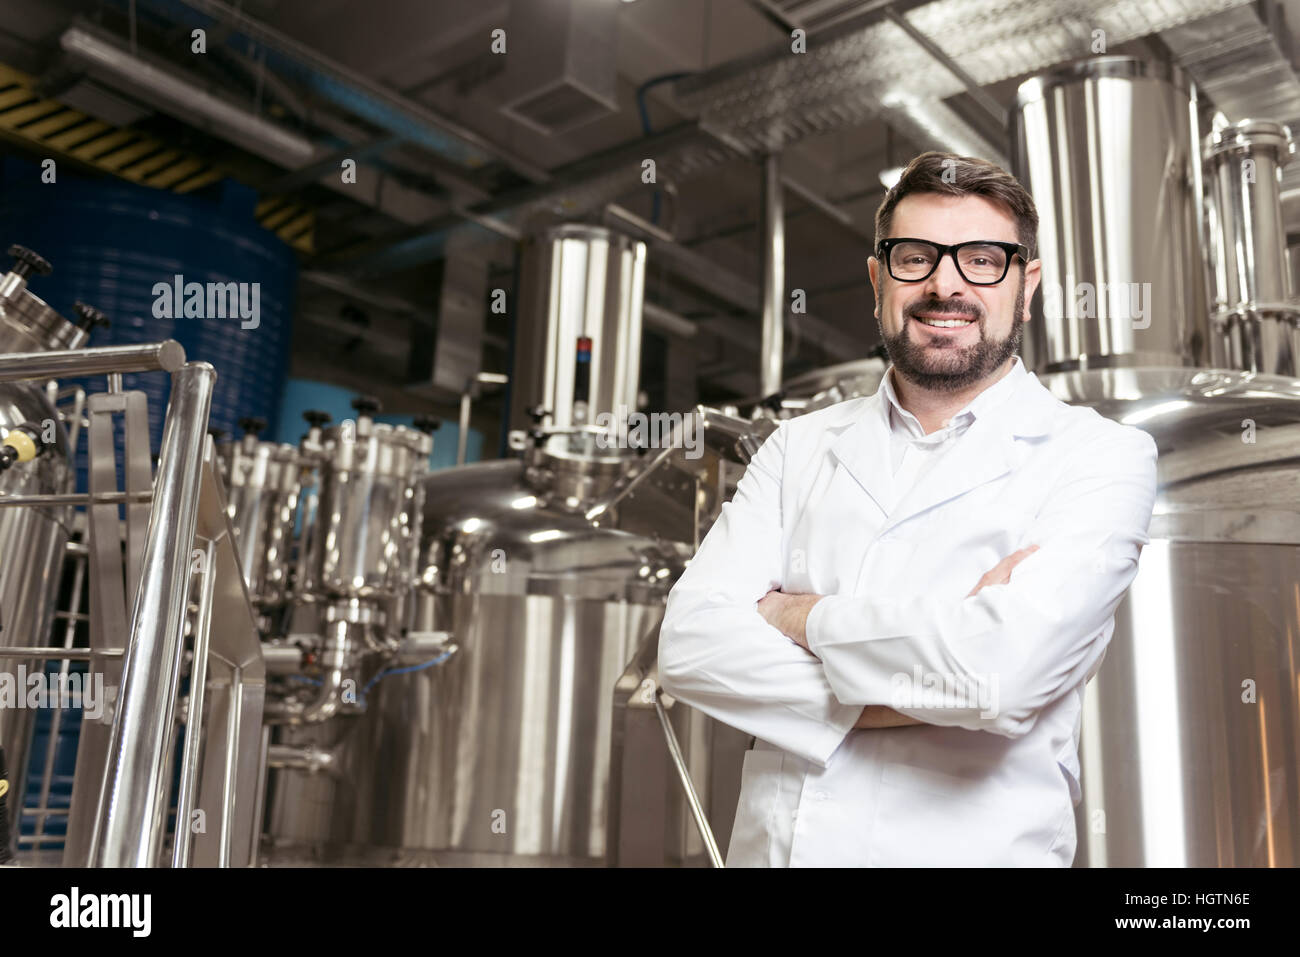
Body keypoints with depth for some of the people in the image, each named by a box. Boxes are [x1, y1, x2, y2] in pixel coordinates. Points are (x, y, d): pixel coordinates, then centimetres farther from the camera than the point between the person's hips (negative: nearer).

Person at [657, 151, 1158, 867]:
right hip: (766, 845, 4)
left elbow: (1003, 664, -24)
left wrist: (801, 614, -10)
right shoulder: (800, 446, 4)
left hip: (966, 849, -3)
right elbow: (688, 645, -7)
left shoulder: (1102, 457, -7)